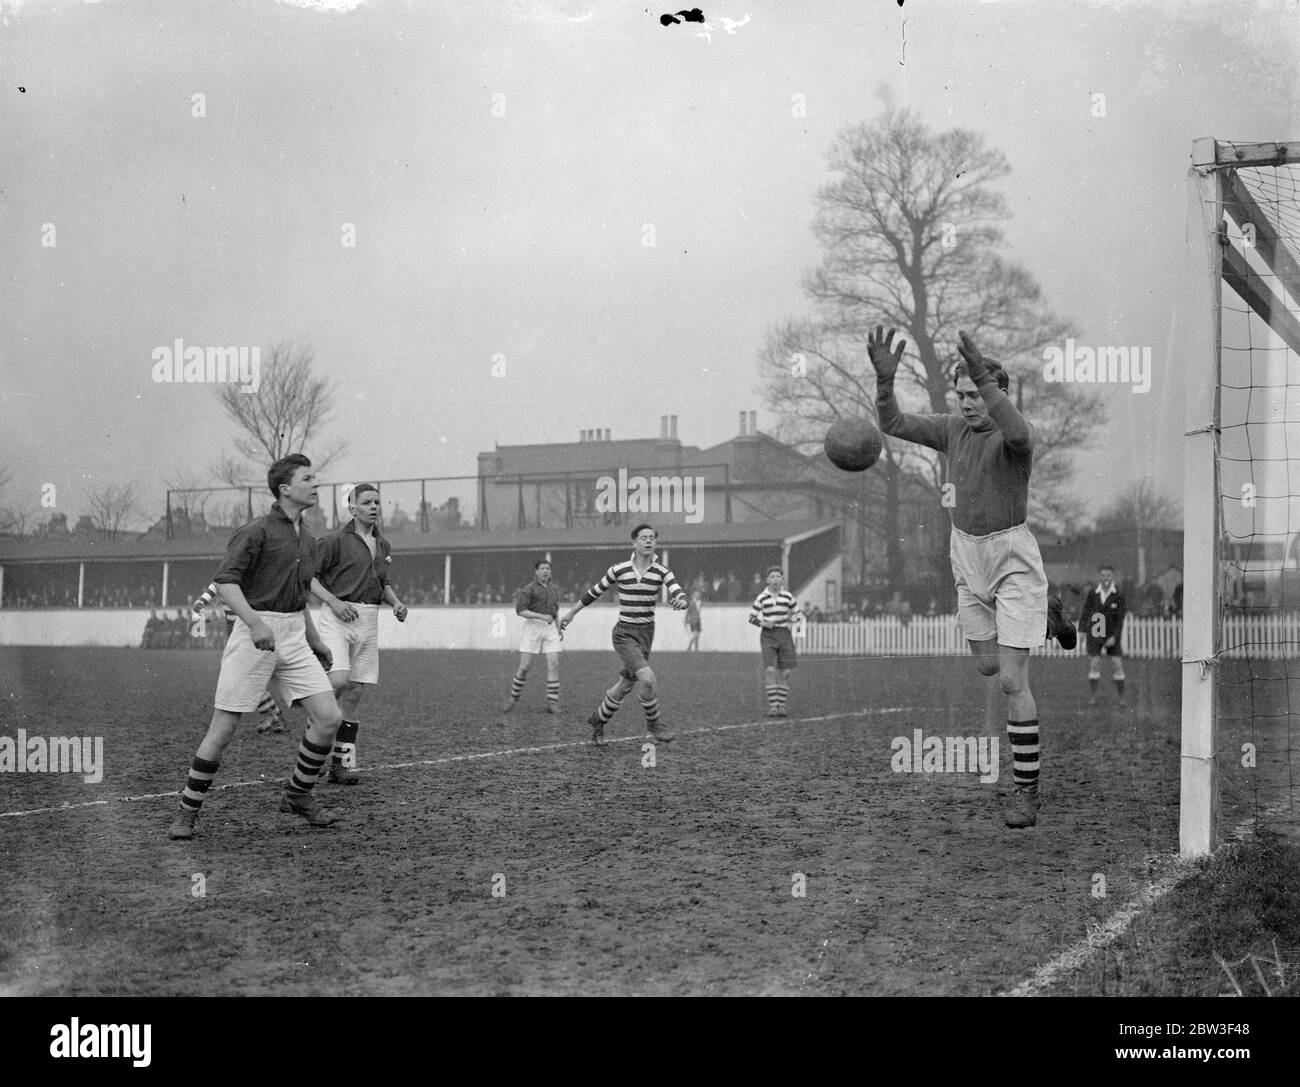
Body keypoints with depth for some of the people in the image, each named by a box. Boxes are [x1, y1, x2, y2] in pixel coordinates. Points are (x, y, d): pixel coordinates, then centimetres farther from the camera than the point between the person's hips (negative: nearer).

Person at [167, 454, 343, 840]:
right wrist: (255, 623, -30)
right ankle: (188, 811, 9)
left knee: (328, 717, -5)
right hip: (255, 634, -7)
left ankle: (298, 794, 14)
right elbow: (225, 582, -17)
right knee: (223, 728, -4)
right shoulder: (257, 531, -7)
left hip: (294, 638, 7)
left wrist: (315, 641, 27)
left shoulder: (307, 540, 17)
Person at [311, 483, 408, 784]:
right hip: (337, 617, -6)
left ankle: (342, 763, 9)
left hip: (368, 621, 6)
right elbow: (309, 577, -5)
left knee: (354, 694, 4)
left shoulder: (383, 546, 16)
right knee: (338, 680, -23)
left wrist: (395, 603, 9)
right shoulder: (335, 540, -4)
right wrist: (334, 601, -17)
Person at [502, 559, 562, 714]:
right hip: (533, 627, -4)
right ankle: (513, 698, 14)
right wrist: (541, 616, -23)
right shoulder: (529, 589, -5)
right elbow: (520, 611, -13)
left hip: (550, 628, 4)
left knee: (554, 665, -10)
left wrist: (559, 629, 16)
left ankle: (552, 703, -7)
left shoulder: (554, 588, 13)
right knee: (524, 667, -6)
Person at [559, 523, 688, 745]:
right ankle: (653, 723, 1)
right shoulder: (619, 570, -6)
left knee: (625, 685, 13)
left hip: (646, 633, 4)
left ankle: (598, 721, 37)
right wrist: (571, 613, 15)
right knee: (647, 678, -22)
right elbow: (595, 592, 7)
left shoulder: (662, 572, -2)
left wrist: (681, 601, -40)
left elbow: (678, 593, -15)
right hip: (624, 634, -4)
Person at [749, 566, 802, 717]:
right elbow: (752, 616, 6)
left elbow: (798, 613, 15)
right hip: (768, 635, -2)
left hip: (784, 634, 2)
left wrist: (793, 618, -7)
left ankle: (781, 705, 9)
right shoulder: (762, 598, 0)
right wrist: (763, 623, -11)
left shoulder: (787, 596, 4)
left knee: (785, 672, 0)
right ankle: (772, 706, -12)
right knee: (770, 670, -14)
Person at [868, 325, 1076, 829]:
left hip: (1012, 557, -7)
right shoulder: (953, 429, 1)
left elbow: (1017, 432, -43)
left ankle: (1026, 791, -1)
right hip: (967, 557, 7)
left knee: (1012, 682, -9)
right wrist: (884, 379, -23)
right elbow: (893, 424, -5)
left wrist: (985, 378, -54)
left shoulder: (1012, 437, -18)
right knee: (989, 665, 21)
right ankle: (1044, 618, 50)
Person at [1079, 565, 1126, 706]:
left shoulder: (1118, 595, -8)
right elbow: (1085, 612, 2)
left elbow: (1120, 619, -8)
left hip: (1112, 635, -1)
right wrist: (1082, 632, -6)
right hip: (1095, 634, 1)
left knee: (1117, 664, -3)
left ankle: (1122, 697, 10)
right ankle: (1093, 696, 6)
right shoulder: (1092, 593, -4)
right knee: (1094, 664, -4)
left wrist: (1114, 637, -15)